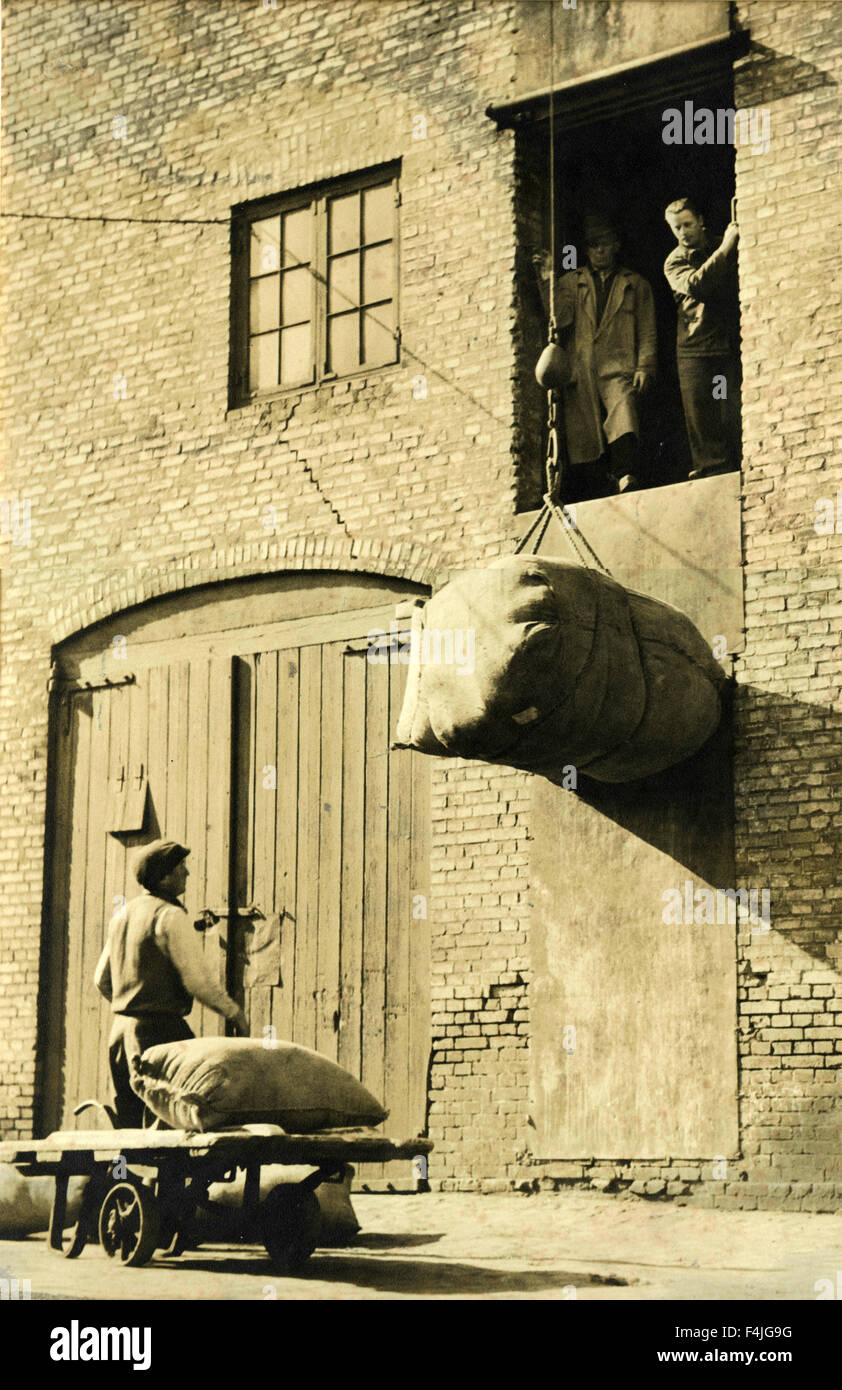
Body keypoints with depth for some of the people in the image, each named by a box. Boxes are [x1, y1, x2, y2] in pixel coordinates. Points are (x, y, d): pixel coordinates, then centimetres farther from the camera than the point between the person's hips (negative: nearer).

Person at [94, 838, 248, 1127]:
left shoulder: (122, 915, 14)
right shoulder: (170, 917, -13)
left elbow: (102, 979, 22)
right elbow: (197, 980, -17)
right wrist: (234, 1012, -3)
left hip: (121, 1029, 9)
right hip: (161, 1030, -9)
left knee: (130, 1125, 11)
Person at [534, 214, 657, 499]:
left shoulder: (636, 284, 18)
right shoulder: (570, 282, 20)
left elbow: (647, 331, 13)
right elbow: (560, 319, 4)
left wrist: (644, 367, 0)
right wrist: (547, 283, -5)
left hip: (618, 368, -2)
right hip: (580, 372, 2)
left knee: (623, 415, -30)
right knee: (581, 438, -4)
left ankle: (626, 478, -45)